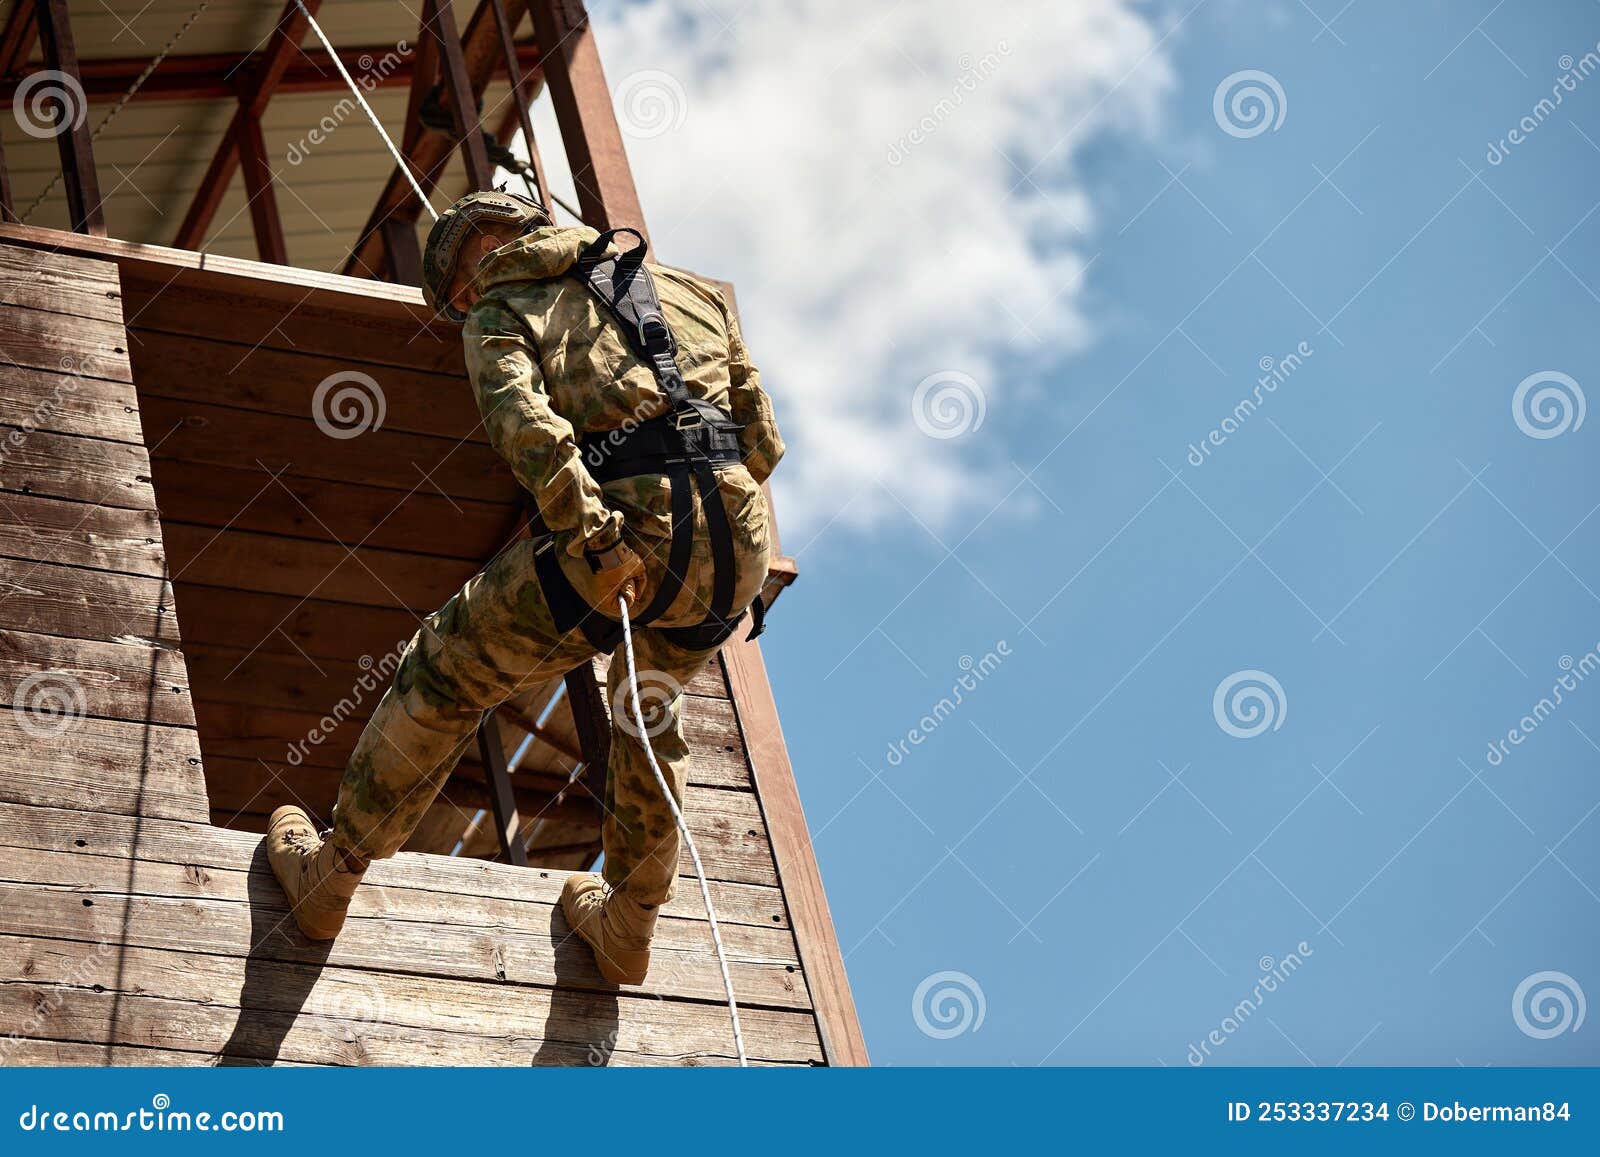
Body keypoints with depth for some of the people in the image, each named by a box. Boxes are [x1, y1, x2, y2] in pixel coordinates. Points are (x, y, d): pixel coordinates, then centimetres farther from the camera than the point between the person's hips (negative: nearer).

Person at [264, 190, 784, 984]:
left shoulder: (501, 317, 16)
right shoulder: (690, 293, 29)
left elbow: (527, 426, -8)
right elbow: (764, 439, 24)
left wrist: (595, 540, -17)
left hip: (627, 539, -5)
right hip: (737, 544, 5)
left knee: (445, 675, 16)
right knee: (652, 709, 33)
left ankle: (328, 875, 28)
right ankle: (625, 927, 44)